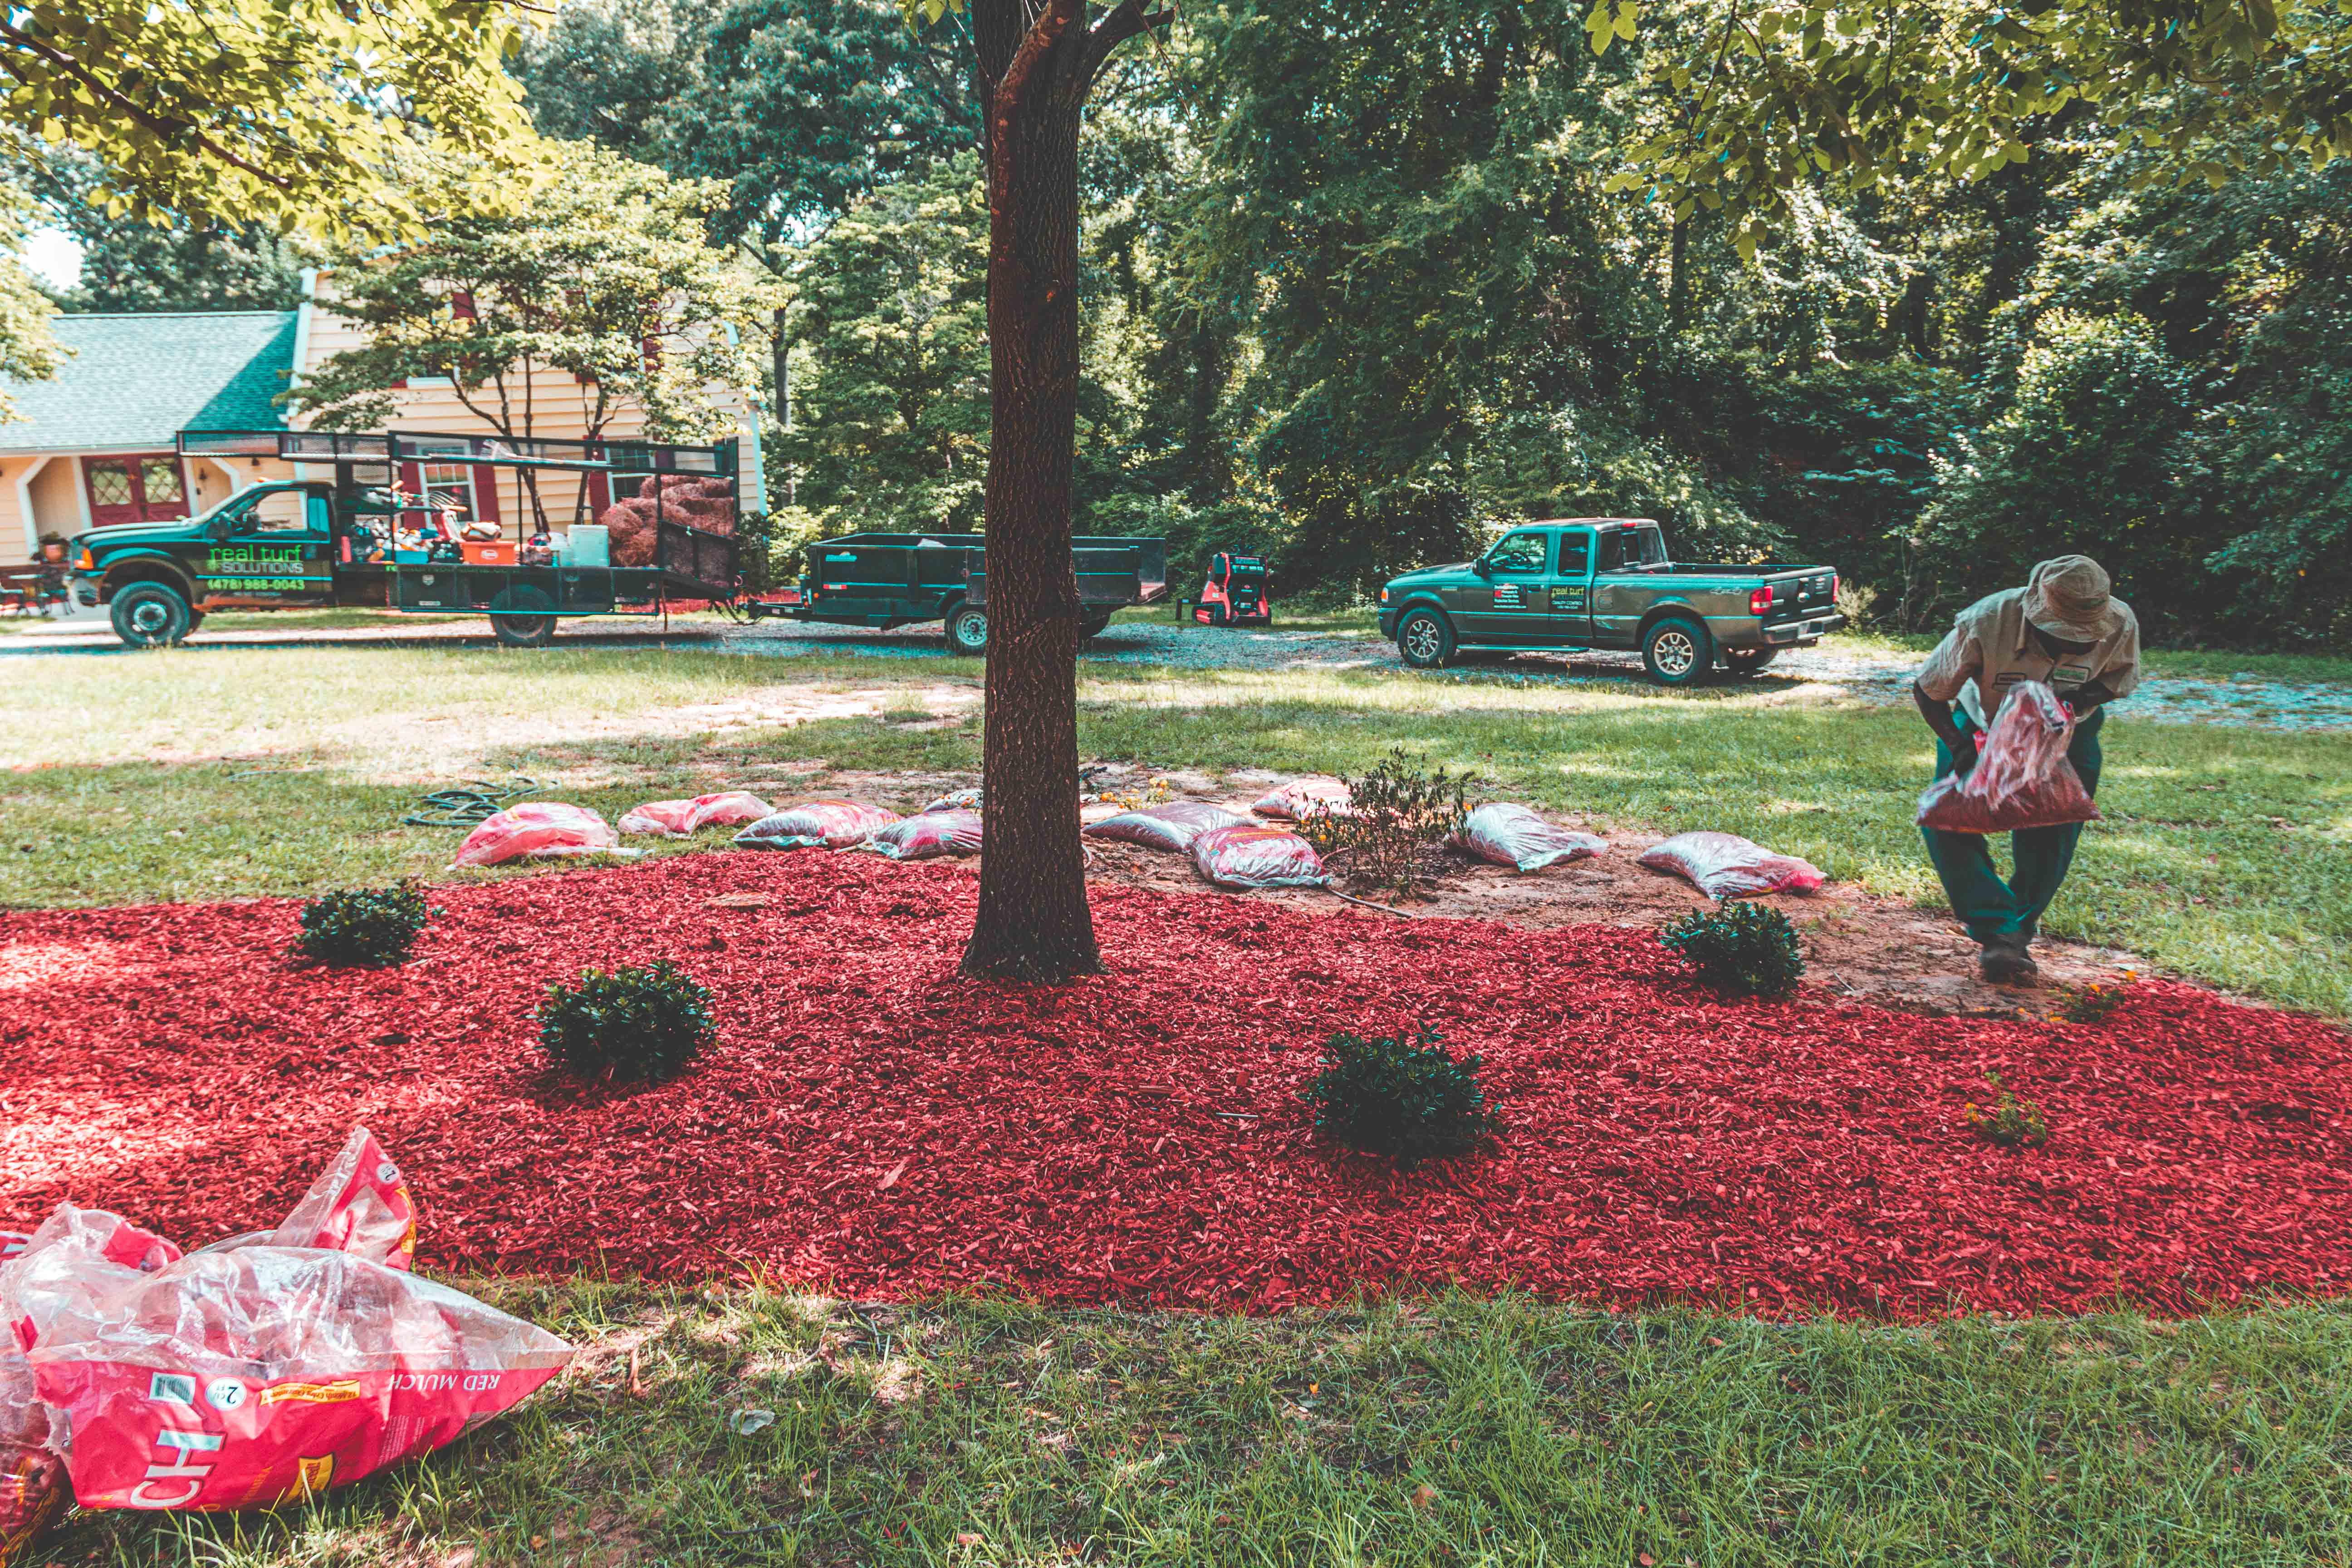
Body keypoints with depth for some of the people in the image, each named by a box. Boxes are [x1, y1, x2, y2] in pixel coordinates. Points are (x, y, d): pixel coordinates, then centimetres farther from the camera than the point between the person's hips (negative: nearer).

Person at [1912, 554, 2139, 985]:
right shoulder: (1984, 624, -38)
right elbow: (1926, 689, -23)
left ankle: (2019, 931, 16)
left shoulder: (2119, 624, -30)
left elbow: (2123, 676, -8)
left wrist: (2079, 700, -28)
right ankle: (1997, 932, -14)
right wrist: (1958, 746, -34)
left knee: (2049, 841, -5)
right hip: (1982, 727, -1)